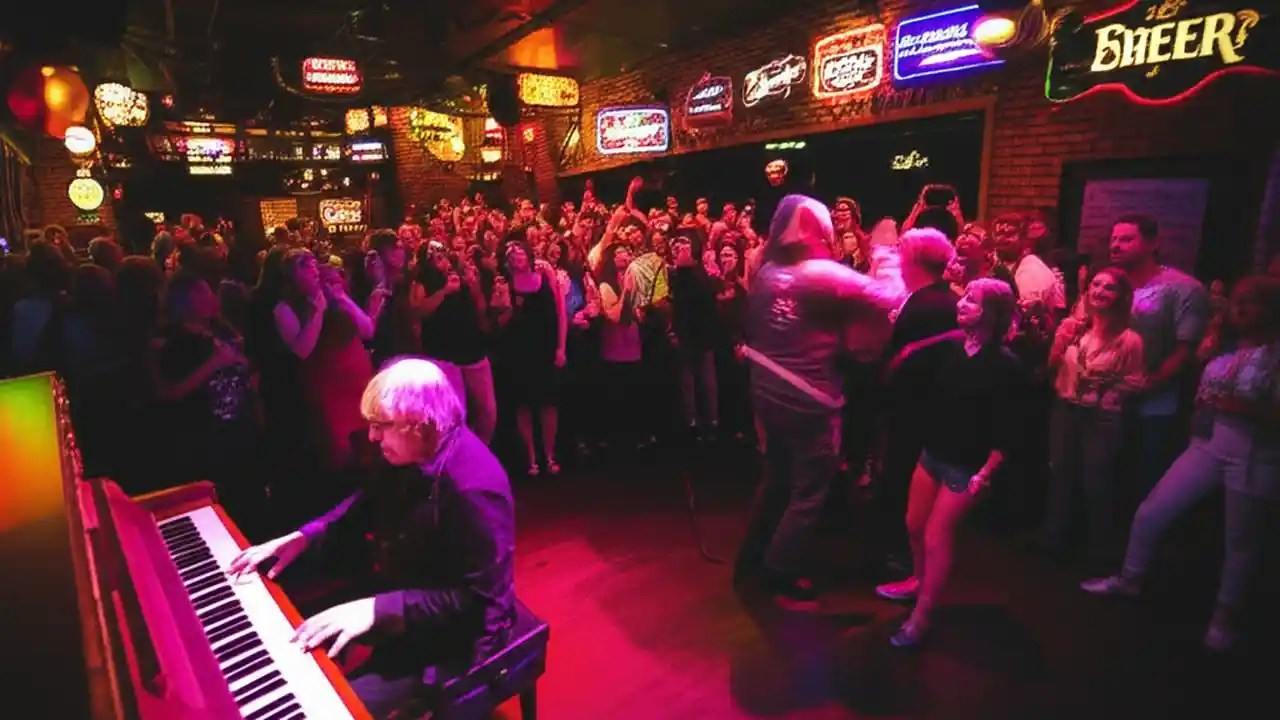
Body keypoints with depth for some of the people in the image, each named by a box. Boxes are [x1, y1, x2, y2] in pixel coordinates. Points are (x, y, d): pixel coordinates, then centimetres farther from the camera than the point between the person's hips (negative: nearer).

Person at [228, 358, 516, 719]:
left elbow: (477, 599, -30)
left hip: (452, 637, -8)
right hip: (400, 590, 8)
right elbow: (370, 501, 12)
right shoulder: (414, 452, -7)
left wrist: (376, 610, -33)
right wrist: (304, 536, 0)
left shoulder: (474, 488, -34)